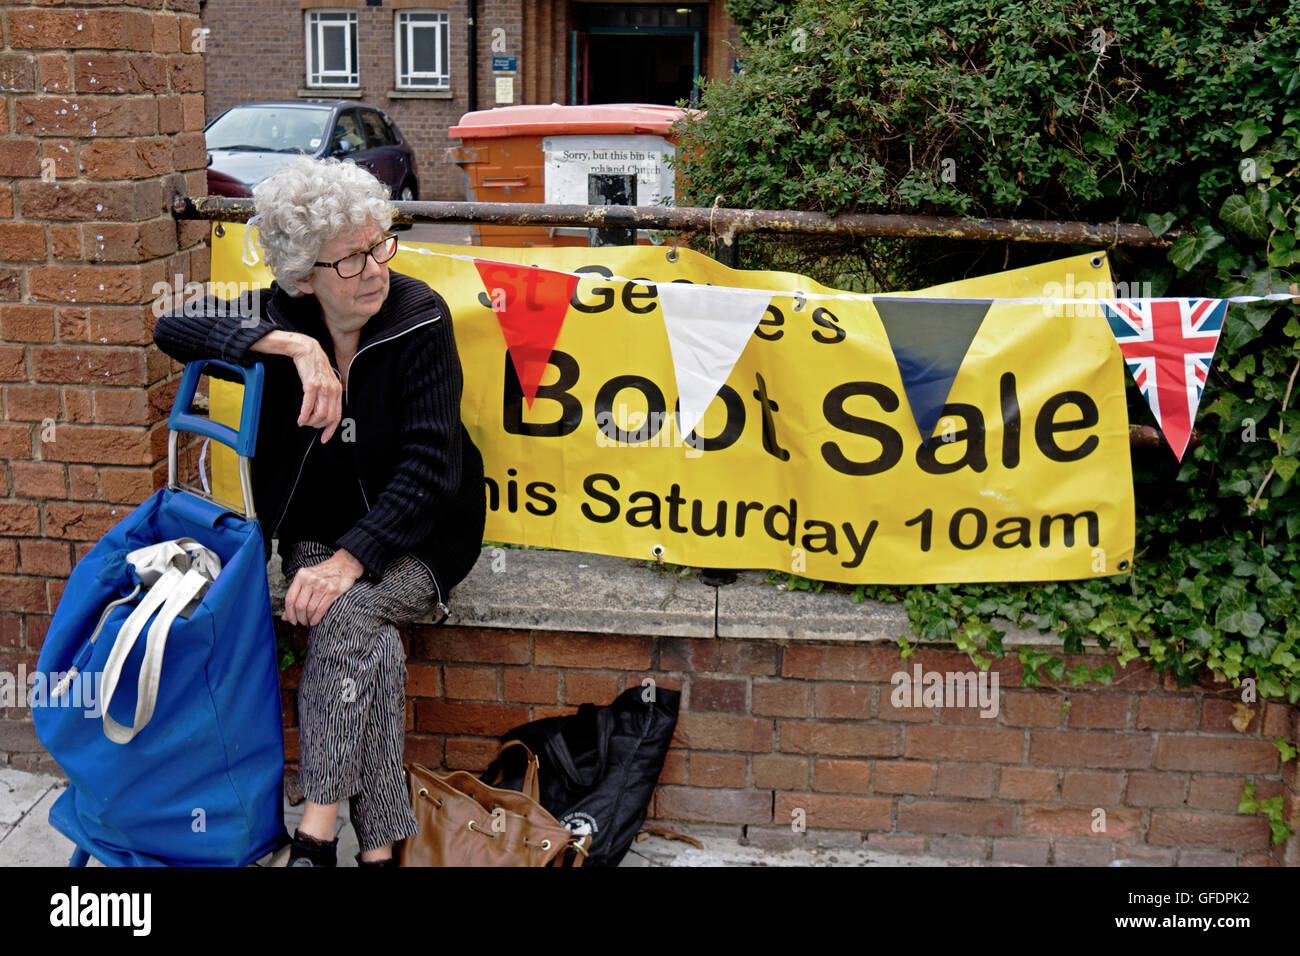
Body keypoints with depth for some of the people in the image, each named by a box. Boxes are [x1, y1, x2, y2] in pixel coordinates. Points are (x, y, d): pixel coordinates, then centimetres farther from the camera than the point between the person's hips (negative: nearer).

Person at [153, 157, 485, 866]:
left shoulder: (419, 318, -13)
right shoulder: (280, 316, -3)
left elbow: (428, 463, -17)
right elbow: (174, 328, -15)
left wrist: (351, 558, -28)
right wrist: (292, 345, -28)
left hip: (413, 538, -2)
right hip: (315, 533, 2)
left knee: (344, 614, -31)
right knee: (372, 647, -27)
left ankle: (317, 831, -22)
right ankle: (378, 844, -17)